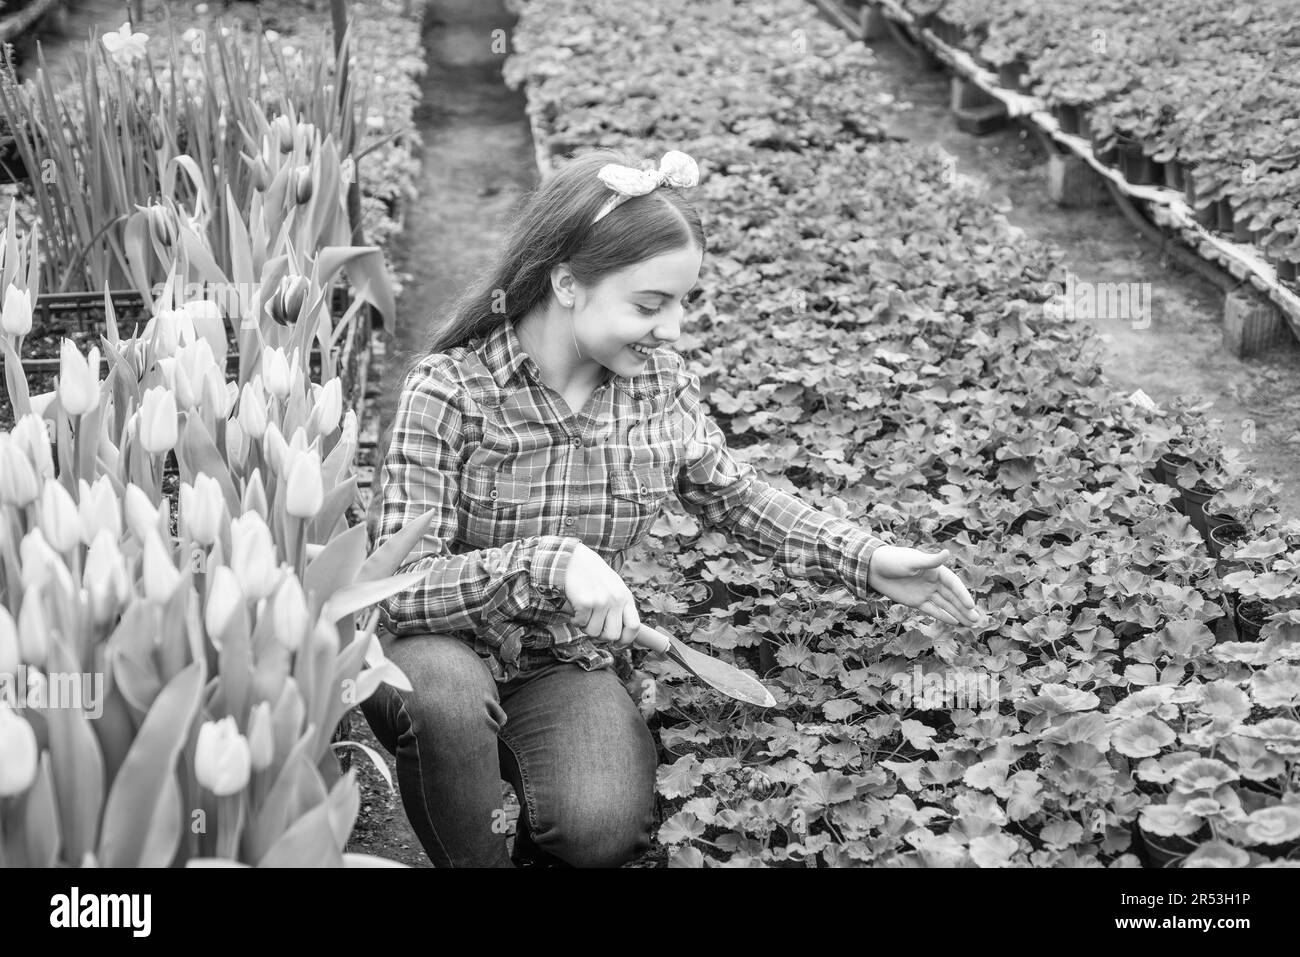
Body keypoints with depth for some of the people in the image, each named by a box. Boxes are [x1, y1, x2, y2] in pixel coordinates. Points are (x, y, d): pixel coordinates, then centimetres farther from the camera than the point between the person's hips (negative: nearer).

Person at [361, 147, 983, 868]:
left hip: (566, 663, 2)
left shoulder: (660, 381, -6)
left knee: (605, 832, -25)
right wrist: (551, 561, -40)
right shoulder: (447, 391, -21)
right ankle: (475, 854, -6)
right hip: (442, 651, -2)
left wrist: (865, 559, -3)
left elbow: (733, 497, 9)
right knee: (448, 694, -37)